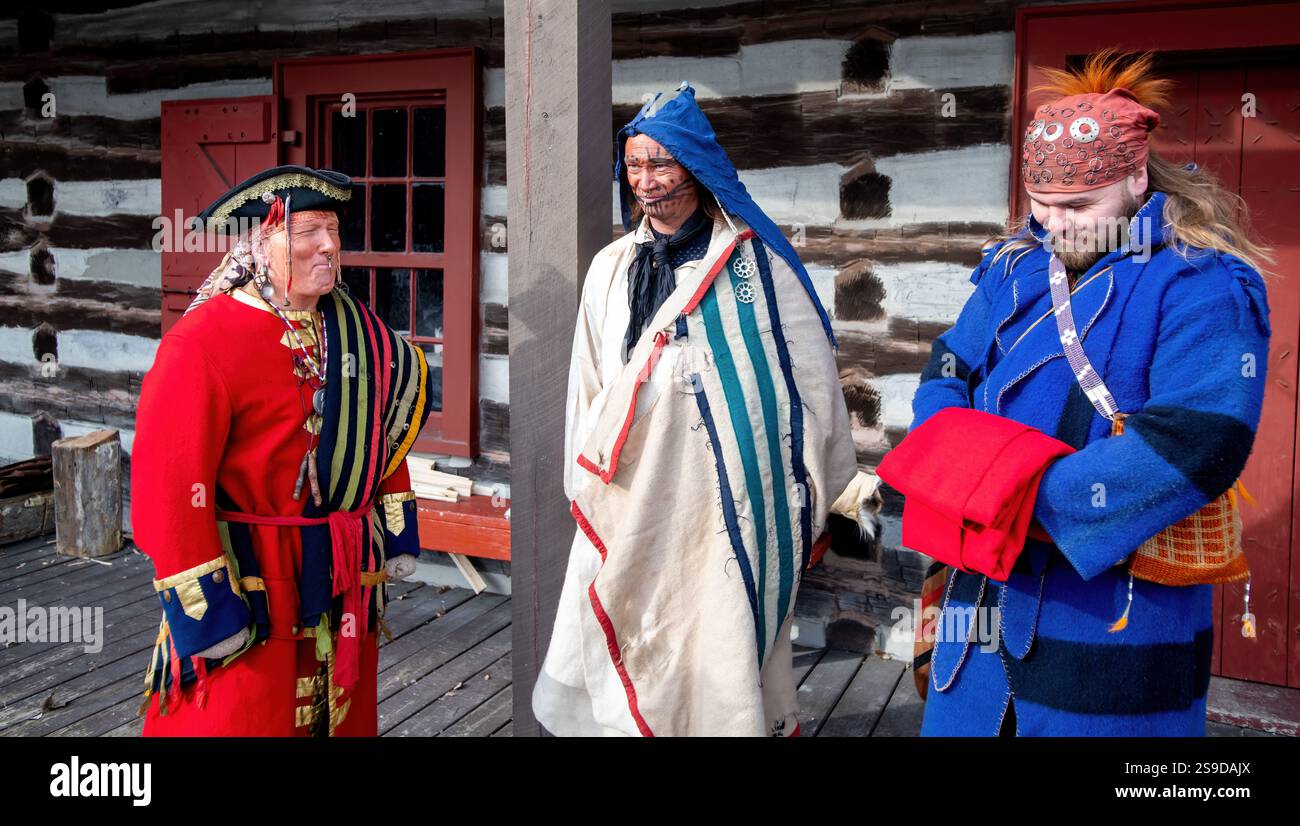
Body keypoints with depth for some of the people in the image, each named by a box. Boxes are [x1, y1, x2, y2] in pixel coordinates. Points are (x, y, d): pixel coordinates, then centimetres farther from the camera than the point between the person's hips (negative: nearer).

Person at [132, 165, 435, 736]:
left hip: (345, 580, 6)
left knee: (340, 715, 19)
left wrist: (397, 532, 12)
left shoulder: (357, 328, 4)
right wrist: (203, 607, -20)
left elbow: (385, 431, 14)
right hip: (247, 583, -6)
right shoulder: (202, 341, -17)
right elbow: (168, 483, -19)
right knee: (242, 717, 7)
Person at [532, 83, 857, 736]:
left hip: (732, 506, -4)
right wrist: (582, 485, 19)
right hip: (631, 503, 4)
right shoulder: (611, 270, 11)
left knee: (725, 667, 0)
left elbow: (812, 380, 2)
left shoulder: (755, 262, -2)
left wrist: (816, 493, 5)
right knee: (634, 665, 7)